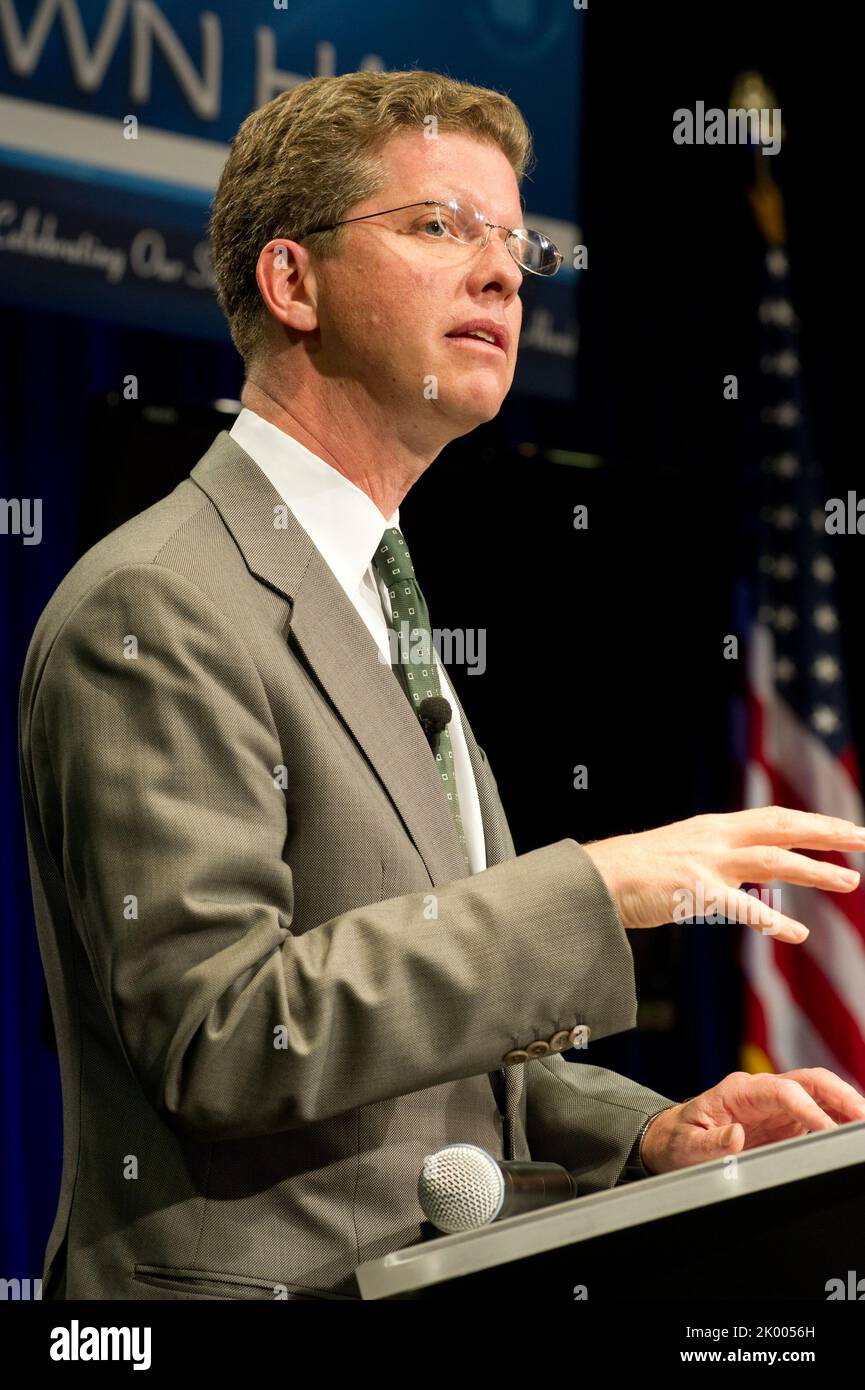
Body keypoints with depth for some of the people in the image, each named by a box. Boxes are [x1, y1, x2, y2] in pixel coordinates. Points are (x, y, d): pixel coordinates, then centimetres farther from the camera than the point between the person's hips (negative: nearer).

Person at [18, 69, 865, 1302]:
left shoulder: (374, 607, 19)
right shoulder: (156, 610, -11)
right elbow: (223, 1035, -21)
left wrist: (644, 1136, 4)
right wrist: (592, 890, -20)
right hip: (251, 1285, -8)